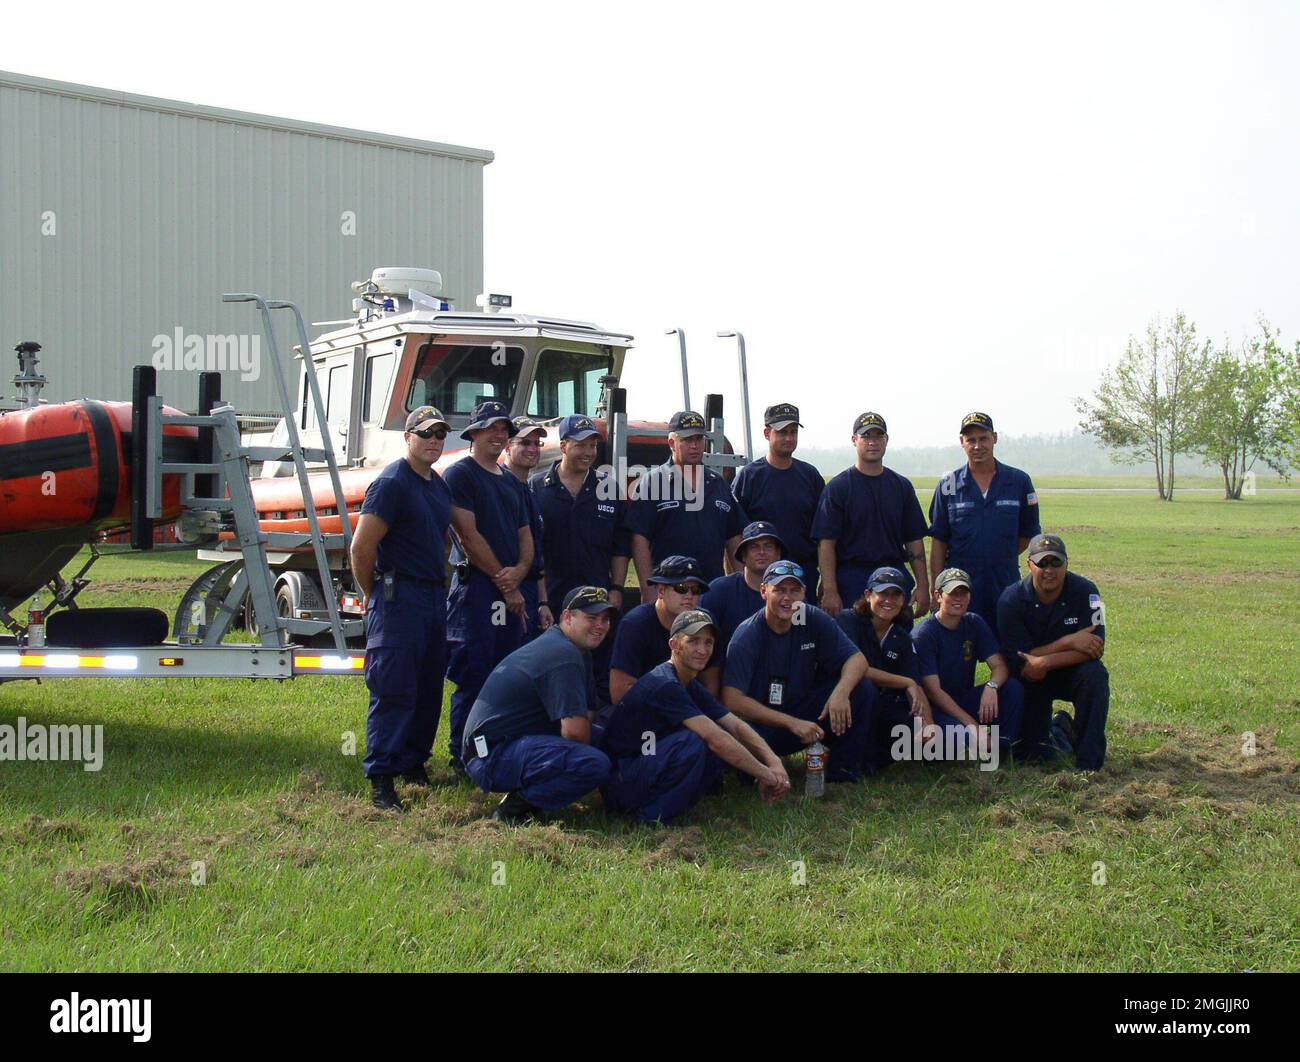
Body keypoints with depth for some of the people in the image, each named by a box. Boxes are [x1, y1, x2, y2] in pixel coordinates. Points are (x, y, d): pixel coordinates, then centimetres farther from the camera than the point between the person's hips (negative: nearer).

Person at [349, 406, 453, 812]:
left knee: (429, 690, 13)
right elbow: (362, 547, -14)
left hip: (434, 597, 9)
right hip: (399, 599, -9)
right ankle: (381, 780, -7)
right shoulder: (391, 483, -11)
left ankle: (414, 763, 25)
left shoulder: (439, 485, 16)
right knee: (394, 692, -9)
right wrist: (374, 596, -4)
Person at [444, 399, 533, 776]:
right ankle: (464, 757, -2)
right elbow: (467, 534, -11)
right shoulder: (460, 474, -3)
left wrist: (519, 572, -4)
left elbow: (525, 536, 18)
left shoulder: (512, 481, 20)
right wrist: (504, 582, -11)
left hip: (511, 591, 7)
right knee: (473, 678, -7)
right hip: (475, 586, -7)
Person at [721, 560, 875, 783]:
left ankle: (842, 773, -6)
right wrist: (792, 723, -30)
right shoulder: (747, 636, -16)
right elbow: (732, 700, -25)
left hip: (805, 712, 4)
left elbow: (857, 659, -5)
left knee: (863, 690, -15)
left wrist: (841, 692, -29)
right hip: (762, 723, -4)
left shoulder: (814, 620, -3)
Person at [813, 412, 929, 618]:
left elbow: (915, 540, 13)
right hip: (851, 581, -4)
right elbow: (826, 542, -5)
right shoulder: (838, 487, 0)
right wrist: (829, 591, -14)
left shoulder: (902, 486, 12)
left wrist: (923, 586, 5)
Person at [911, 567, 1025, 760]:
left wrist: (991, 686, -29)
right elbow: (933, 691, -19)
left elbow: (1000, 666, -3)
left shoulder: (974, 623, 3)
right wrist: (973, 727, -25)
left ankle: (1004, 748, -11)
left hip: (965, 700, 6)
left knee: (1013, 688, -19)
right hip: (936, 708, -6)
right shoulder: (923, 634, -15)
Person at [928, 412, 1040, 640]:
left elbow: (1029, 534, 12)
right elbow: (938, 541, 4)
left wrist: (1002, 558, 4)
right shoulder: (949, 485, 3)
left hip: (1006, 585, 1)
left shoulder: (1019, 481, 4)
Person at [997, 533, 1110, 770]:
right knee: (1034, 752, -8)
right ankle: (1058, 730, 32)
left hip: (1070, 672, 0)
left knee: (1096, 675, -33)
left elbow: (1095, 649, -22)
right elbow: (1018, 659, -21)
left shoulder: (1085, 591, -16)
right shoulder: (1011, 599, -17)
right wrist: (1068, 642, -28)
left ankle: (1089, 763, -21)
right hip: (1030, 680, 0)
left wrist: (1044, 663, -30)